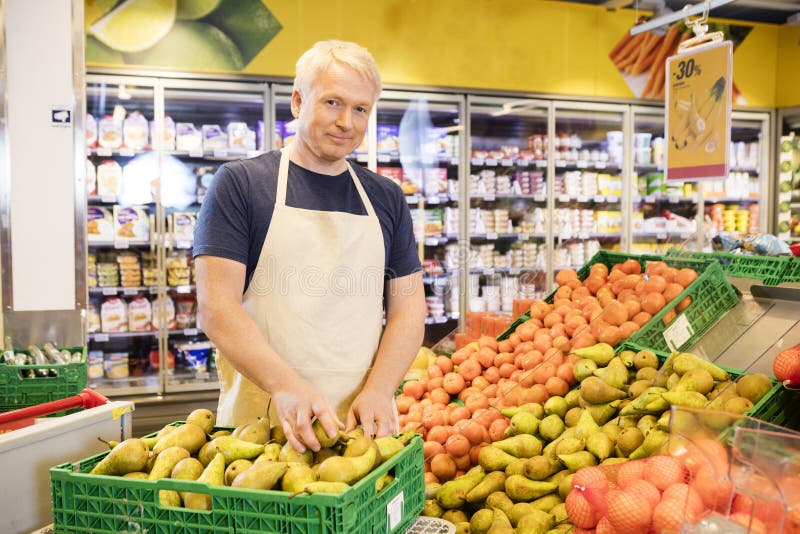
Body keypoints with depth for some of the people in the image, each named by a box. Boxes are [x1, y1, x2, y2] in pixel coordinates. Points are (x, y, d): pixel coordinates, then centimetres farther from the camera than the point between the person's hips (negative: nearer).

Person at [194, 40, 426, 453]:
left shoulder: (386, 199, 10)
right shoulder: (239, 183, -1)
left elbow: (408, 308, 8)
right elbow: (216, 307, -8)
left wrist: (378, 390, -9)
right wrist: (286, 386, -22)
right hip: (259, 416, -2)